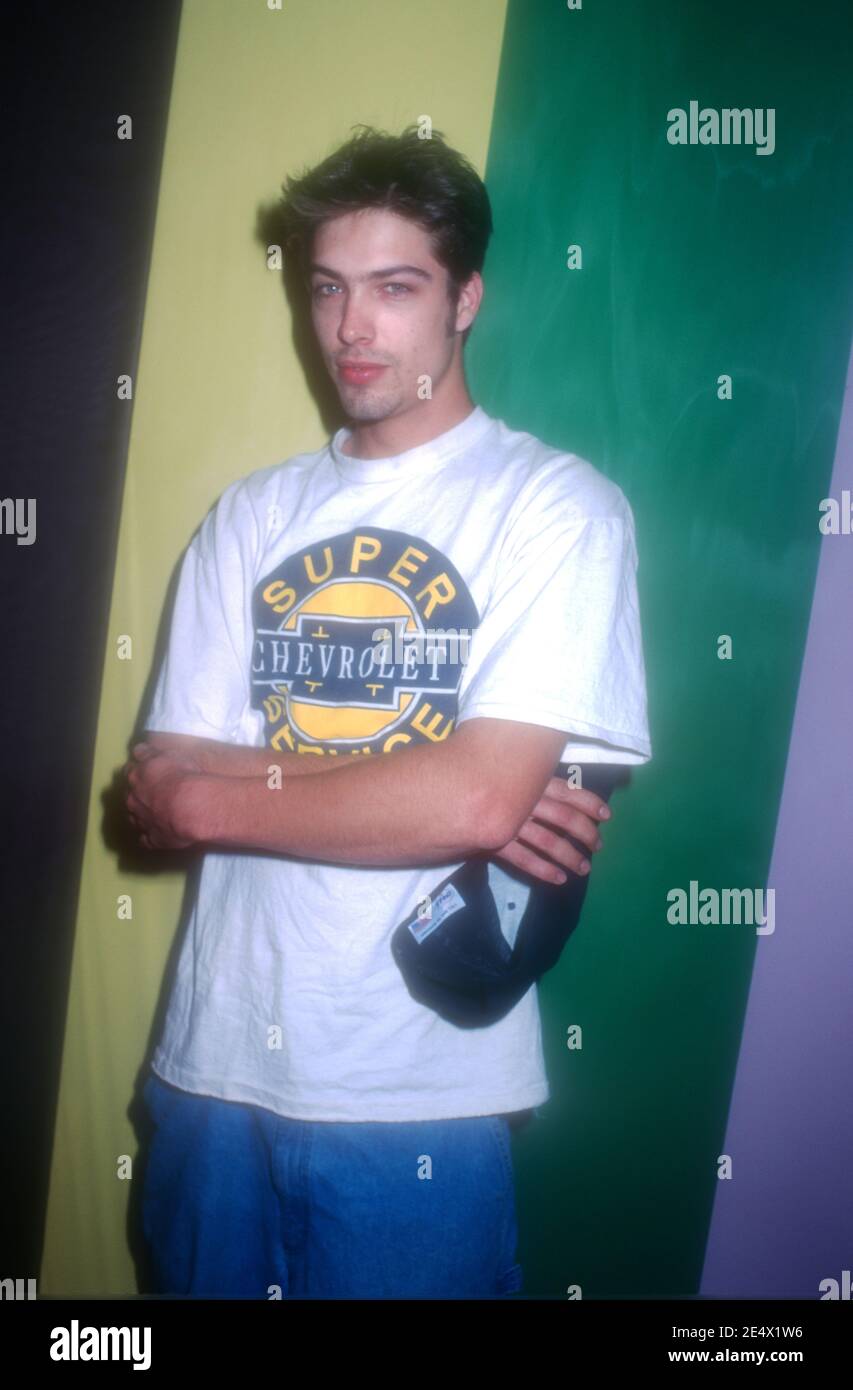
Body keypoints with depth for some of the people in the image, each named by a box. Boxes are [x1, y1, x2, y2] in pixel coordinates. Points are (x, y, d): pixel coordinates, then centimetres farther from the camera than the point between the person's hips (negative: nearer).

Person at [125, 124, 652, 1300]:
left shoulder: (556, 507, -8)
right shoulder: (252, 515, 6)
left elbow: (477, 801, -20)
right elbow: (165, 782, -2)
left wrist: (211, 798, -8)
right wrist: (431, 786, -15)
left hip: (417, 1102, -4)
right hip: (214, 1069, 5)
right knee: (201, 1277, 20)